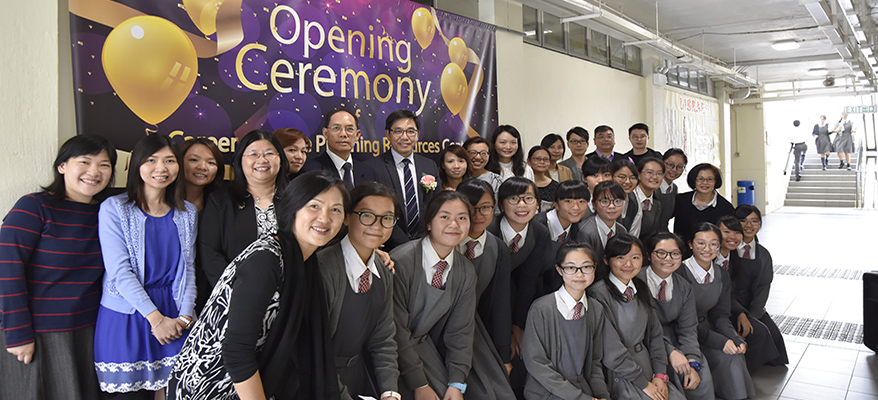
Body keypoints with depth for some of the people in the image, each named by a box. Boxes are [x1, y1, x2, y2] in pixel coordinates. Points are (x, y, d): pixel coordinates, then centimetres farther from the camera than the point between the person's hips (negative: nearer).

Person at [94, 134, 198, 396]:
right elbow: (119, 270, -10)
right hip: (127, 315, -3)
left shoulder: (188, 213, 9)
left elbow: (188, 267, 7)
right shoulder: (114, 208, -3)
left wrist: (185, 315, -5)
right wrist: (155, 317, -13)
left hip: (176, 317, 3)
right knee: (132, 391, 2)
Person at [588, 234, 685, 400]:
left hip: (645, 365, 7)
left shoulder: (641, 288, 8)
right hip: (616, 373, -6)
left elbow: (655, 334, 10)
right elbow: (611, 351, -17)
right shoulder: (599, 293, -16)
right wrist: (643, 383, -11)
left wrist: (660, 375, -1)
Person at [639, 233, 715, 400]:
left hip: (671, 339, 5)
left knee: (702, 376, -16)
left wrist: (693, 363, -14)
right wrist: (670, 352, -25)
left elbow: (688, 329, 1)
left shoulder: (684, 288, 7)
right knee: (676, 366, -29)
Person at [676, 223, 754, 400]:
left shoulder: (722, 276, 5)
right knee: (725, 358, -22)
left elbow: (720, 315, 8)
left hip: (706, 329, 6)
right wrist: (719, 341, -22)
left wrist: (736, 339, -11)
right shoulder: (680, 274, -18)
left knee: (736, 353, -17)